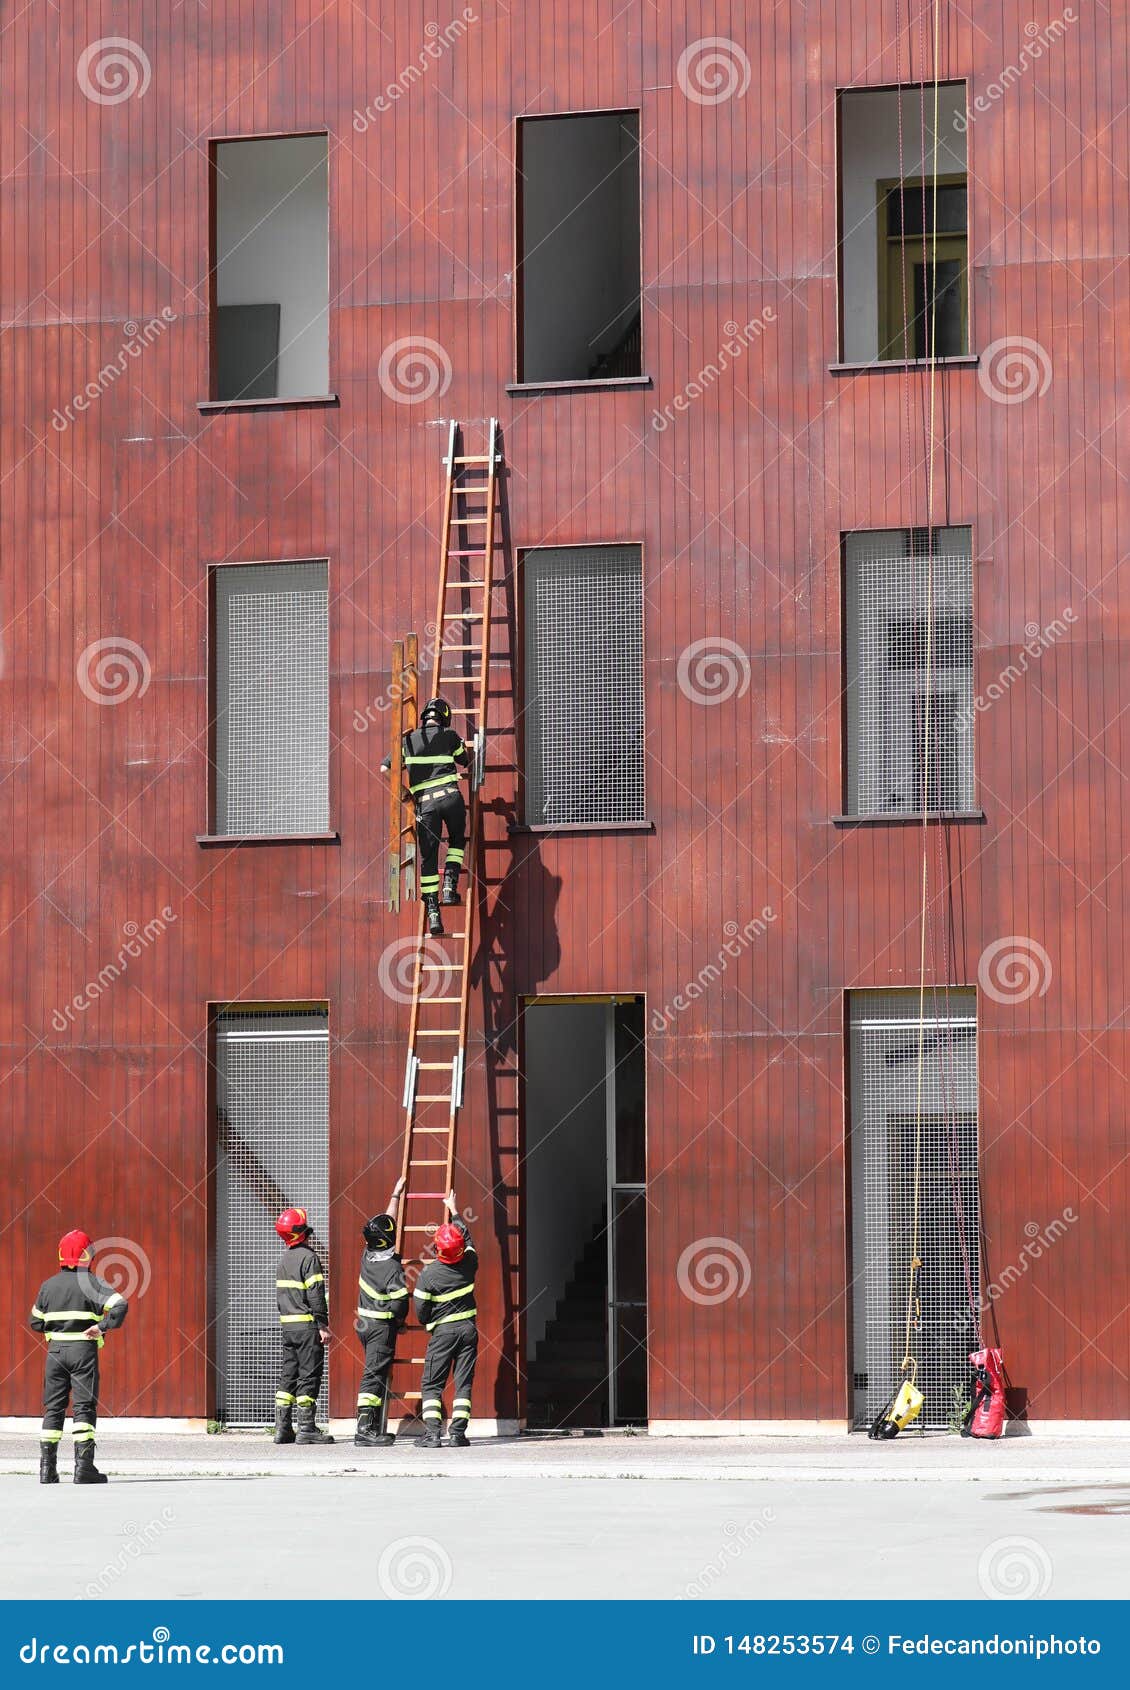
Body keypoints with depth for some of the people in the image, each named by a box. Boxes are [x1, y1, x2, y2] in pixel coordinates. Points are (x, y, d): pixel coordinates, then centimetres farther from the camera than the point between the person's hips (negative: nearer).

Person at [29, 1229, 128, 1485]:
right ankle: (83, 1467, -8)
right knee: (84, 1407, -2)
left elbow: (36, 1322, 13)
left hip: (55, 1349, 3)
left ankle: (47, 1468, 5)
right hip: (84, 1350, -3)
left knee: (53, 1408, 9)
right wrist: (102, 1326, -16)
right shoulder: (92, 1283, -5)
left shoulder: (48, 1286, 7)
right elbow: (120, 1305, -20)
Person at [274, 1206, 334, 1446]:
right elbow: (315, 1294, -16)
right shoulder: (308, 1257, -12)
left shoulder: (284, 1259, 13)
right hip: (307, 1326, -8)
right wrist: (323, 1325, -15)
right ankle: (306, 1428, -7)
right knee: (309, 1375, -5)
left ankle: (283, 1428, 11)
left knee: (289, 1374, 11)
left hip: (287, 1325, 8)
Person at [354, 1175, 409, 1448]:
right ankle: (365, 1429, -14)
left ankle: (376, 1428, 16)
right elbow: (399, 1303, -21)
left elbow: (386, 1222, 18)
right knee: (374, 1375, -9)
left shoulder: (368, 1256, 3)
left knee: (379, 1374, 14)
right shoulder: (393, 1267, -19)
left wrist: (396, 1194, 29)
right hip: (383, 1325, -8)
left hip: (364, 1323, 8)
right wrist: (400, 1320, 2)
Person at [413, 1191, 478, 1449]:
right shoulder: (469, 1263, -2)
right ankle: (458, 1433, -2)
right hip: (468, 1328, 3)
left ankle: (432, 1433, -10)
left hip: (442, 1331, -3)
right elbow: (467, 1236, 20)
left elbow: (421, 1312, -6)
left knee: (431, 1385, 2)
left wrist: (428, 1324, 17)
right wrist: (454, 1210, 33)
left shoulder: (429, 1274, -12)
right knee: (464, 1383, 5)